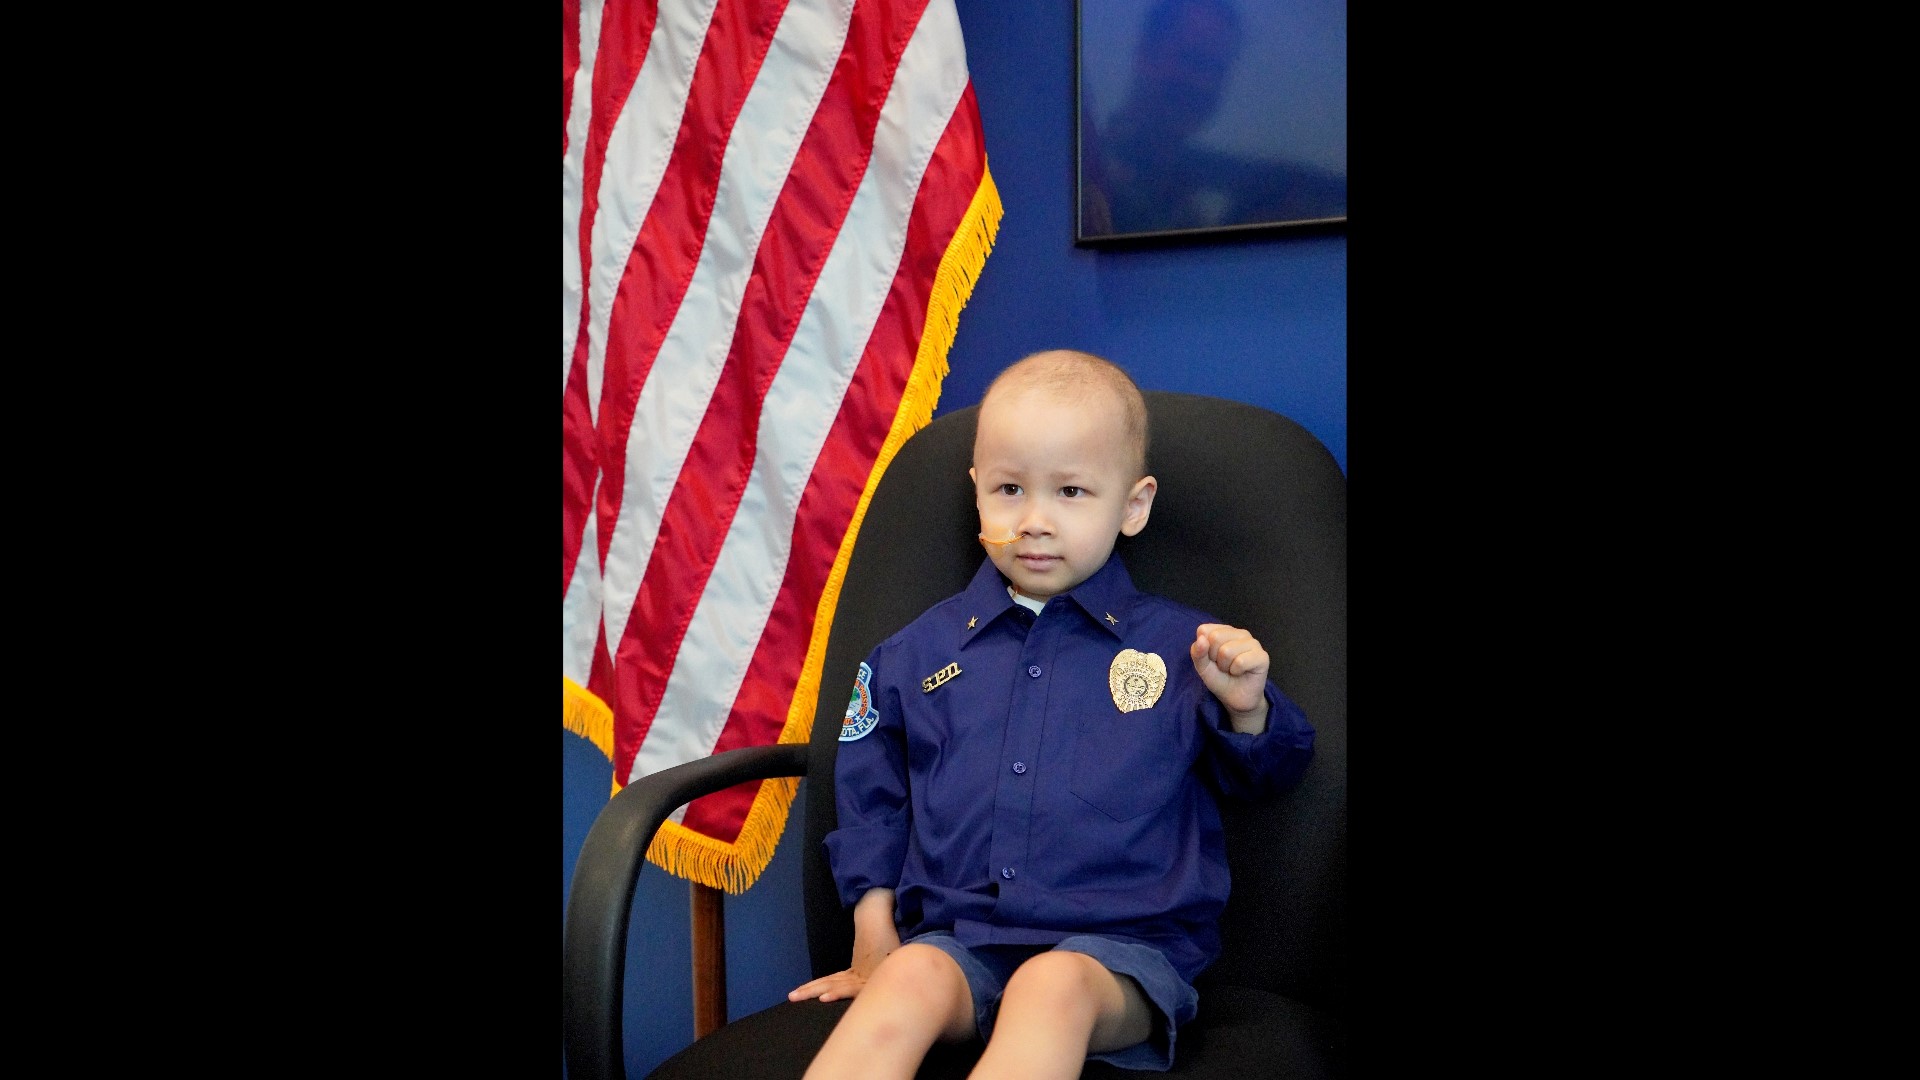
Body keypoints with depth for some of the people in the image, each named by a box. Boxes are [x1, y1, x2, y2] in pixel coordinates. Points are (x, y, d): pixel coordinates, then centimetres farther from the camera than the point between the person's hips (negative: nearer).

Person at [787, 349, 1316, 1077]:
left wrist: (1246, 710, -4)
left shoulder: (1177, 645, 9)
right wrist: (873, 938, 16)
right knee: (910, 980, -32)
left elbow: (1263, 775, 18)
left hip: (1121, 947, -2)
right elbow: (869, 791, 23)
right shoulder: (922, 650, 15)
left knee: (1054, 987, -36)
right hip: (958, 940, 2)